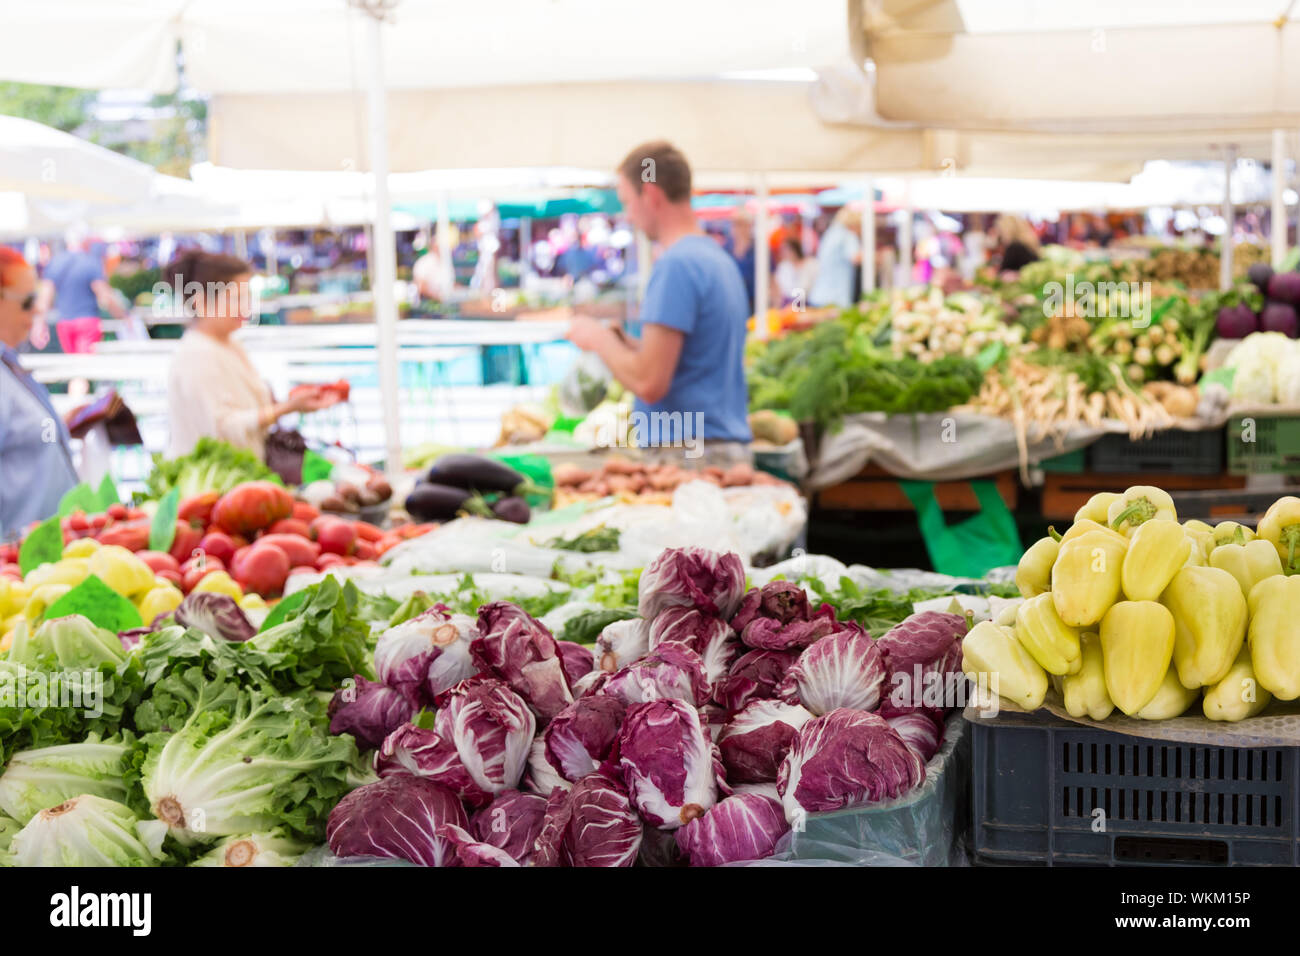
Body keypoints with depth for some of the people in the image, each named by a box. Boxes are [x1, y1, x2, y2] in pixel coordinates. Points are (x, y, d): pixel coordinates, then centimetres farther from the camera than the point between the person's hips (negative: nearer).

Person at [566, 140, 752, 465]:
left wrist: (599, 340, -3)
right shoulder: (721, 258, 15)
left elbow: (649, 383, -19)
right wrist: (622, 343, 16)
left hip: (687, 456, -9)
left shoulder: (676, 264, -15)